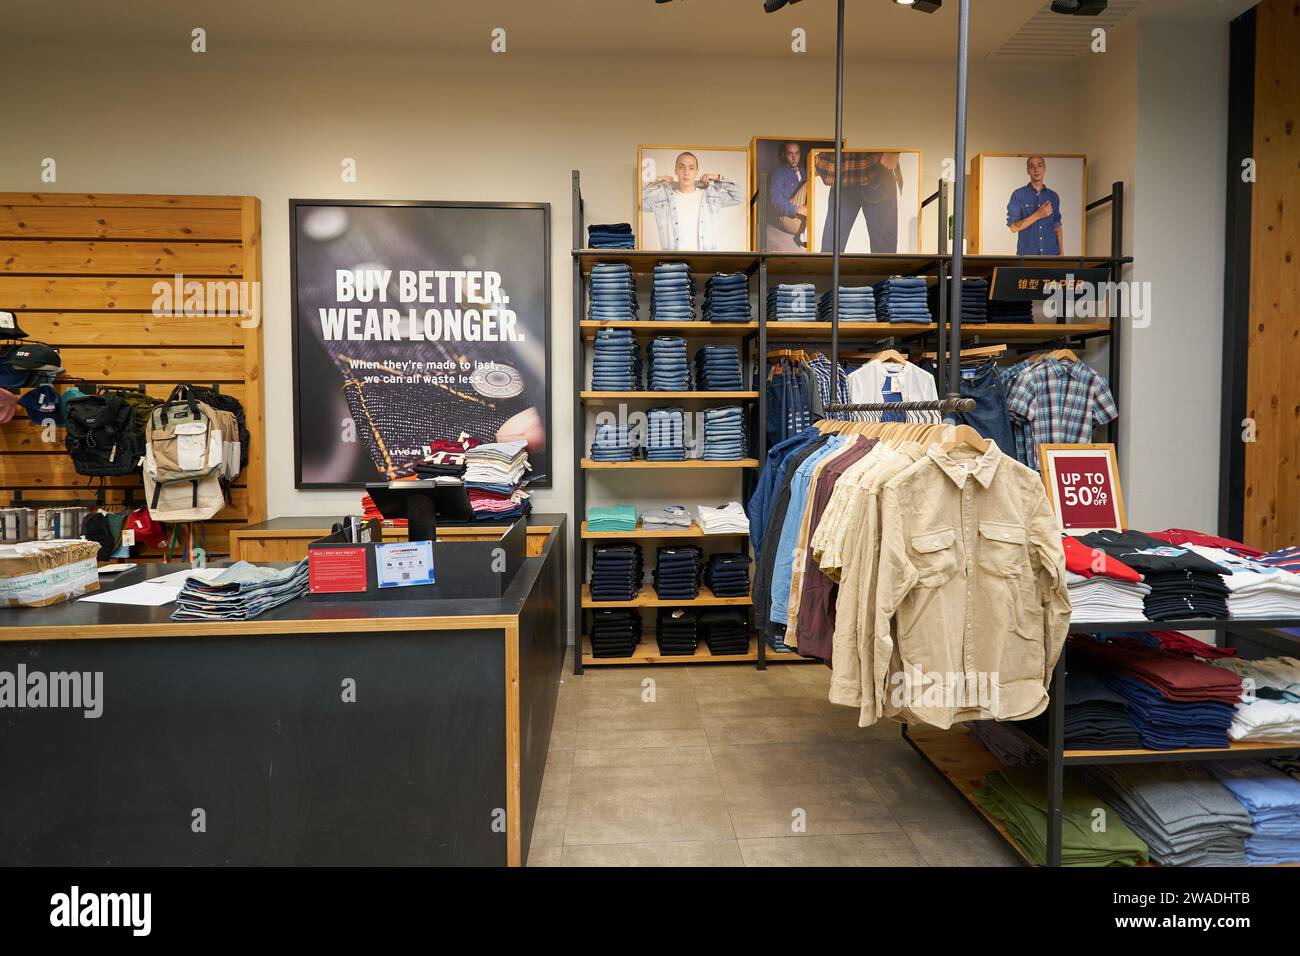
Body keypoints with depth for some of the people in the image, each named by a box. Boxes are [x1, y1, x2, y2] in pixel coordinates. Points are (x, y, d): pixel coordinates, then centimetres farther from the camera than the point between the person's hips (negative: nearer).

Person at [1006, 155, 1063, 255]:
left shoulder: (1053, 196, 12)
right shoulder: (1018, 195, 0)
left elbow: (1057, 226, 15)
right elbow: (1013, 227, -6)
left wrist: (1061, 252, 8)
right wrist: (1038, 215, -16)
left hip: (1051, 253, 3)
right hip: (1027, 254, -3)